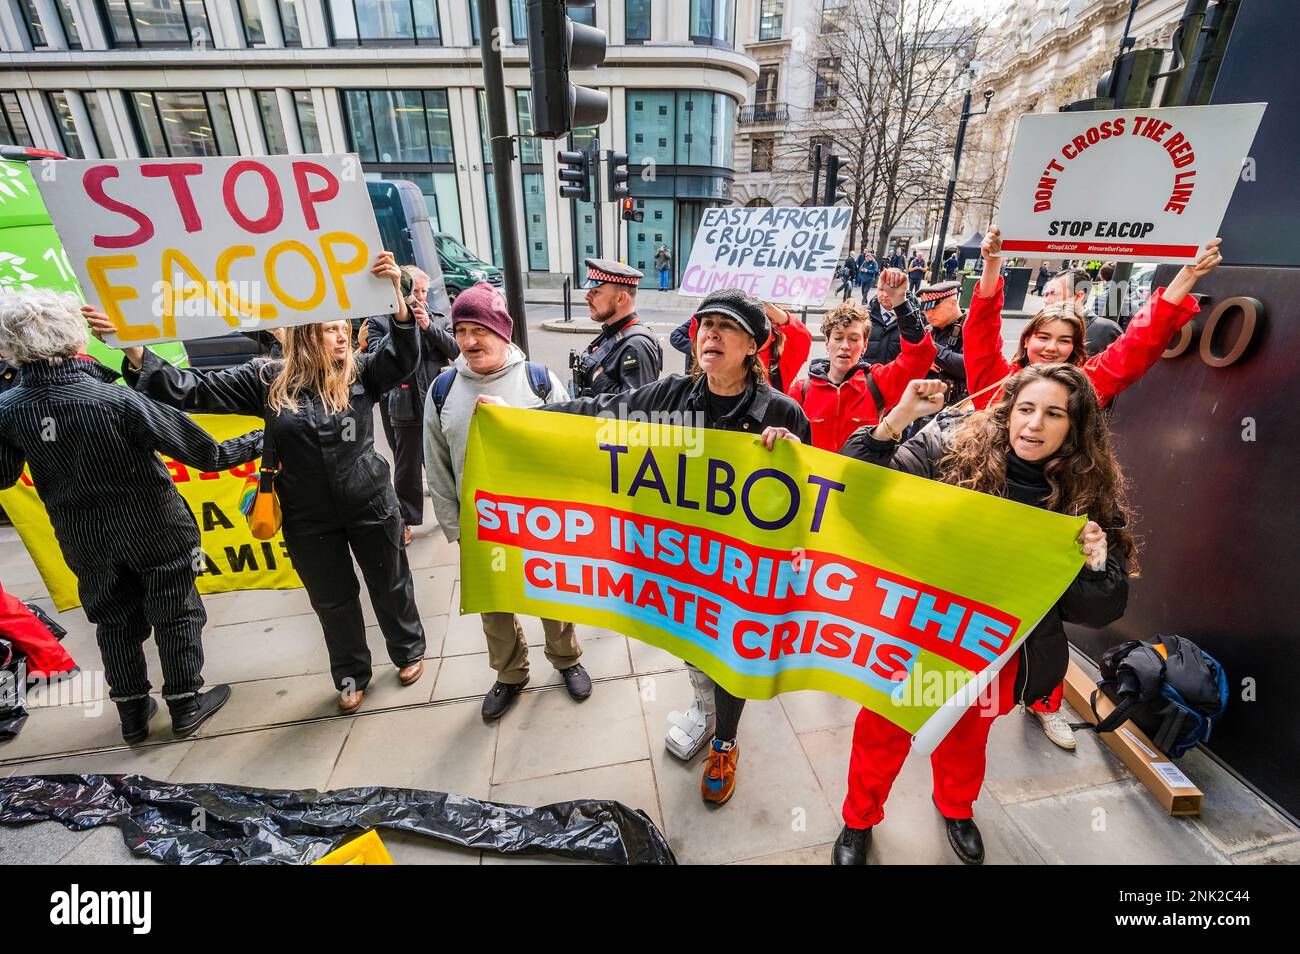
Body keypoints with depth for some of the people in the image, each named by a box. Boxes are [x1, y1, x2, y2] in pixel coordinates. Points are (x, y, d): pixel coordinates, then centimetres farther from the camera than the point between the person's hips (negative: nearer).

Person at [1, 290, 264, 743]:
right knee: (176, 611, 13)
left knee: (114, 620, 20)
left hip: (86, 540, 4)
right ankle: (186, 704, 25)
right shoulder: (115, 400, -26)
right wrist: (256, 442, -10)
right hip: (152, 529, -4)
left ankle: (132, 714, 34)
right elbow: (200, 450, -23)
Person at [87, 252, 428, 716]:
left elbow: (403, 357, -22)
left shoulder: (361, 372, -6)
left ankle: (409, 651, 39)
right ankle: (351, 675, 38)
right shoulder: (269, 380, -2)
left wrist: (396, 293, -36)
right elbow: (195, 389, -1)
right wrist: (132, 348, -13)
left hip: (371, 507, -1)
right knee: (333, 601, 16)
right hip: (309, 519, 2)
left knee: (390, 586, 14)